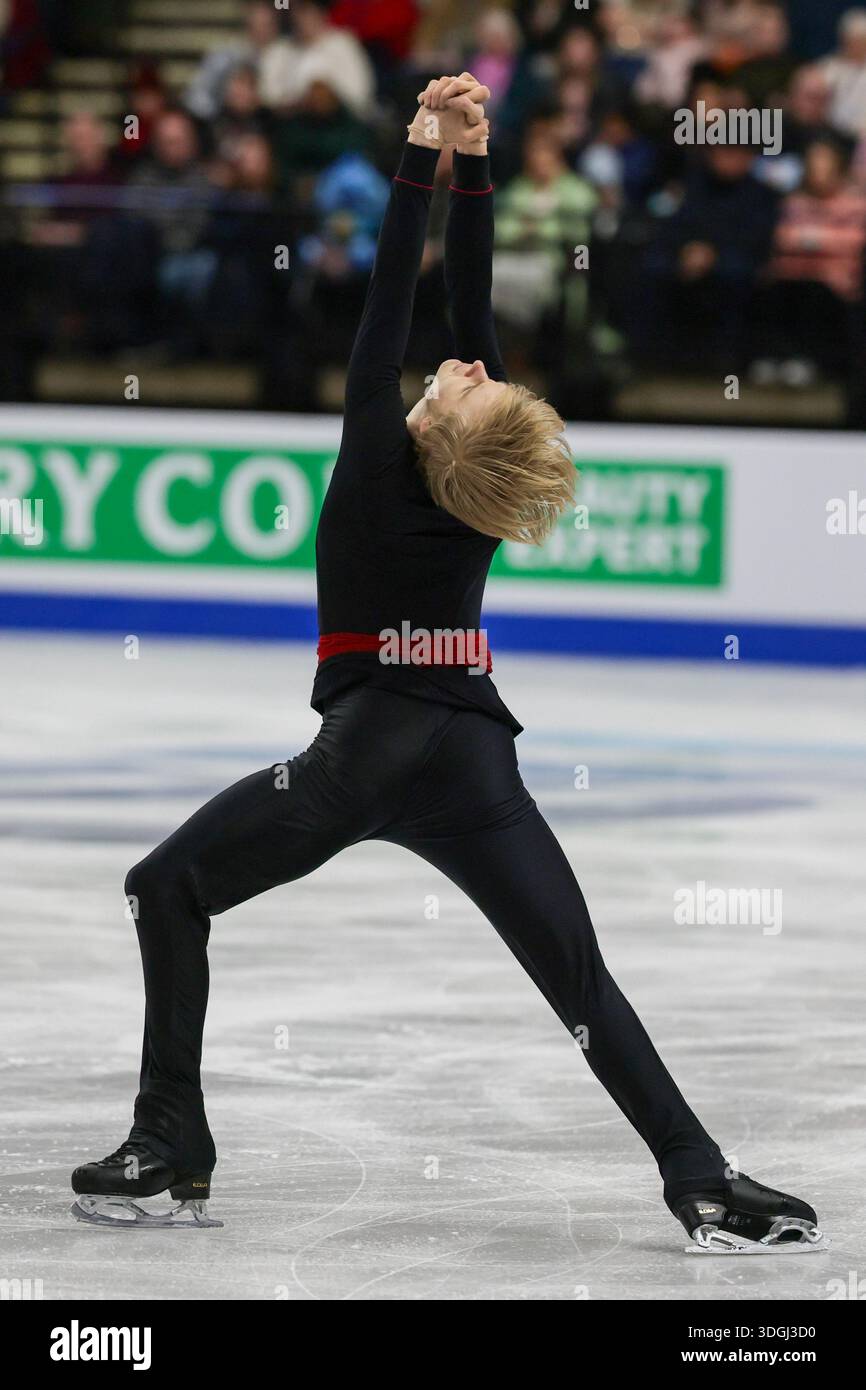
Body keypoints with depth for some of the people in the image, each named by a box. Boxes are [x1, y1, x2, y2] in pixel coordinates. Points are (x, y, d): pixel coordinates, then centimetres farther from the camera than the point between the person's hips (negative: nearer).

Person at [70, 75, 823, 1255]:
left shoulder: (379, 470, -13)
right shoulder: (479, 482, -4)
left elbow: (390, 304, -13)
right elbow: (471, 299, -1)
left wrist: (424, 164, -12)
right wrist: (472, 166, -3)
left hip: (366, 754, -3)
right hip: (473, 758, 3)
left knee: (168, 889, 12)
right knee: (582, 976, 1)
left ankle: (173, 1148, 2)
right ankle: (698, 1177, -14)